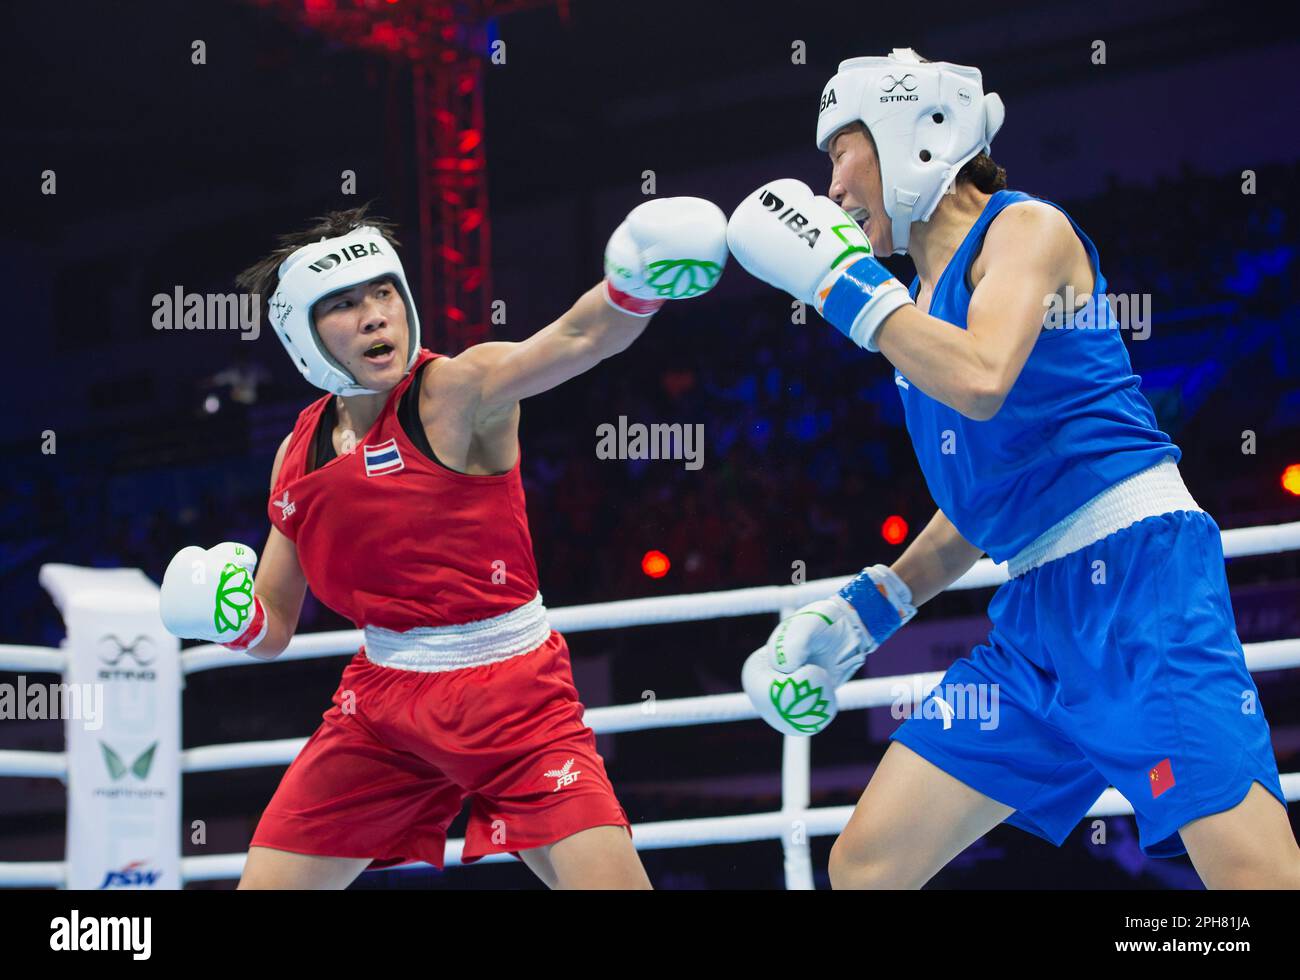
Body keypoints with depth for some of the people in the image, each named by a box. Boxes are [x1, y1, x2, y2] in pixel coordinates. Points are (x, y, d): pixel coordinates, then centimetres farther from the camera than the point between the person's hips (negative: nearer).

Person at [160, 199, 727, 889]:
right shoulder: (298, 454, 4)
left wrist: (631, 285, -55)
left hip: (511, 696, -5)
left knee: (610, 880, -20)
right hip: (382, 697, 5)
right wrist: (231, 618, -11)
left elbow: (576, 338, -34)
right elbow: (272, 631, 12)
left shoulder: (457, 392, -12)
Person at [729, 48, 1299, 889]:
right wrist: (863, 613, 20)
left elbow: (982, 381, -24)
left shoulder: (1025, 227, -4)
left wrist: (838, 277, -15)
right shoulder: (925, 300, 20)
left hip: (1136, 575, -9)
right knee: (864, 865, 4)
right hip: (1040, 608, 9)